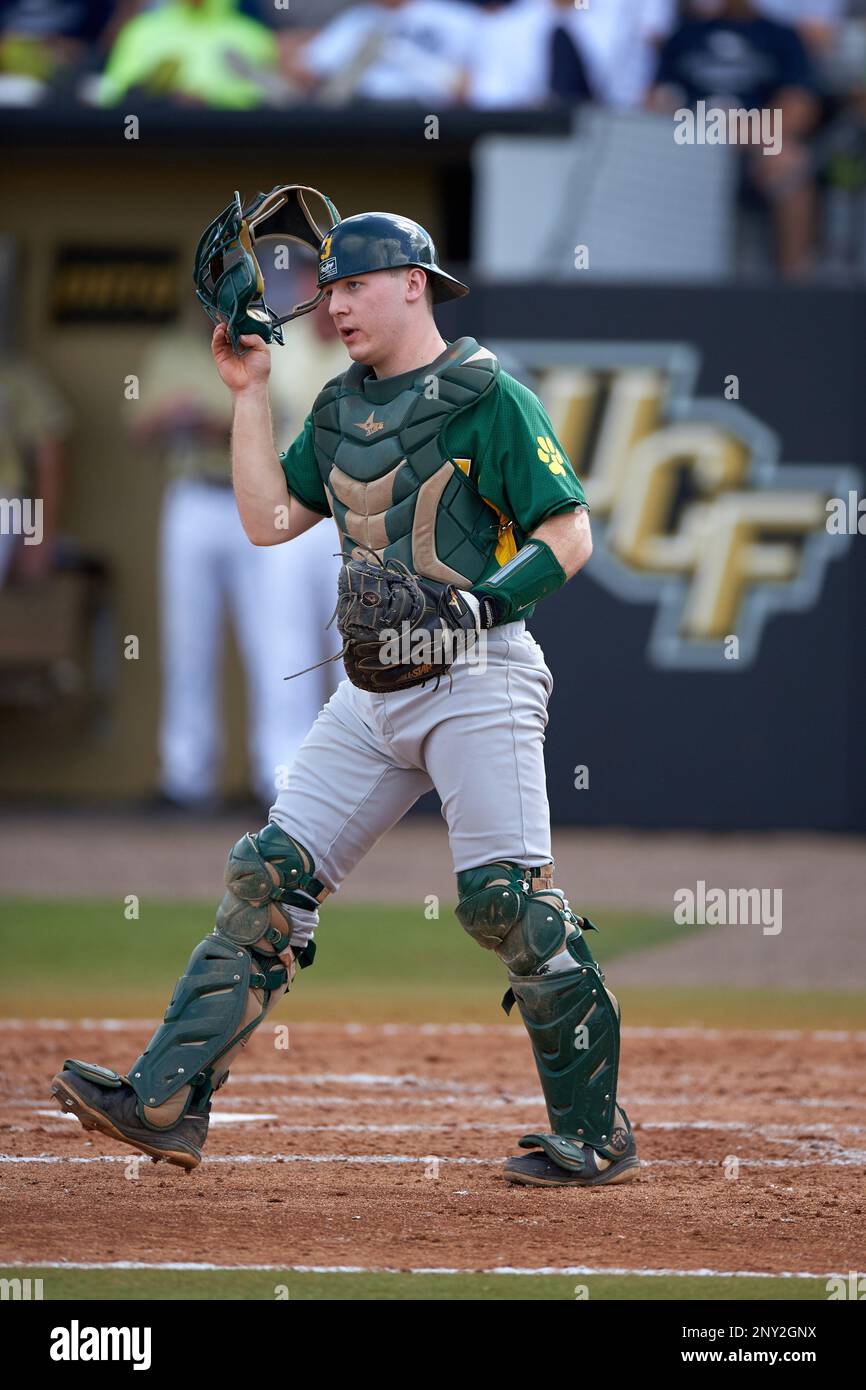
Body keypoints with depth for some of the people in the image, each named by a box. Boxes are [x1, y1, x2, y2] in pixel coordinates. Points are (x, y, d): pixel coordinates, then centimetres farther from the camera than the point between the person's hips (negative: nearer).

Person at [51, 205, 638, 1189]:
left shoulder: (488, 397, -6)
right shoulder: (340, 410, 17)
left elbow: (568, 533, -9)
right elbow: (268, 519, 14)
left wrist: (480, 602, -23)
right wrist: (248, 394, 10)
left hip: (477, 681, -7)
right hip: (372, 693, 7)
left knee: (506, 902, -13)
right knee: (268, 876, 0)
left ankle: (597, 1135, -5)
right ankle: (166, 1100, -2)